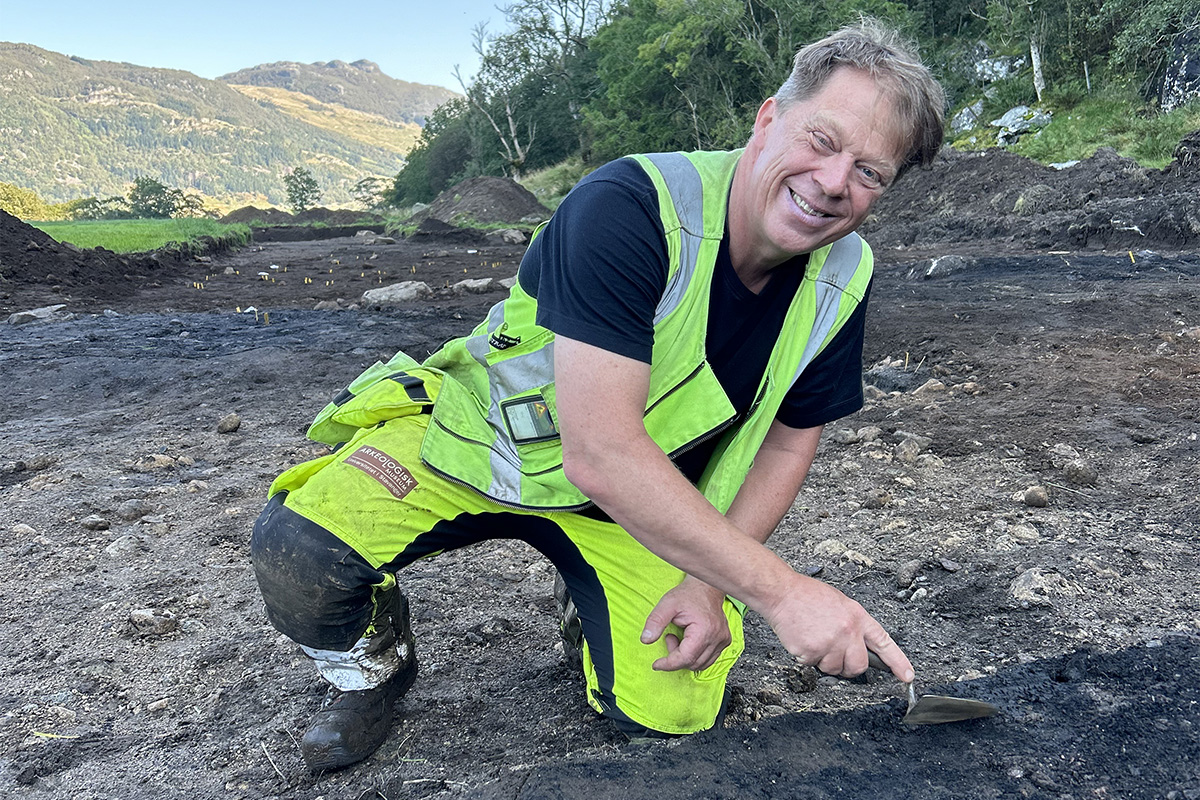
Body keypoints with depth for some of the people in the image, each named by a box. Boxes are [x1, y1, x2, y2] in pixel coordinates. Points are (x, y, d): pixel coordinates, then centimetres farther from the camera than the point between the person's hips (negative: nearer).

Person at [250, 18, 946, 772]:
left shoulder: (841, 282, -11)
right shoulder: (629, 207, -31)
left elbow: (789, 440, 0)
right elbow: (600, 453, -37)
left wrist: (710, 582, -13)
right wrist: (778, 589, -36)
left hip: (649, 506, 4)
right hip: (488, 438, -3)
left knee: (674, 713, -13)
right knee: (298, 548, -25)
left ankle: (587, 605, 21)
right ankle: (375, 667, 11)